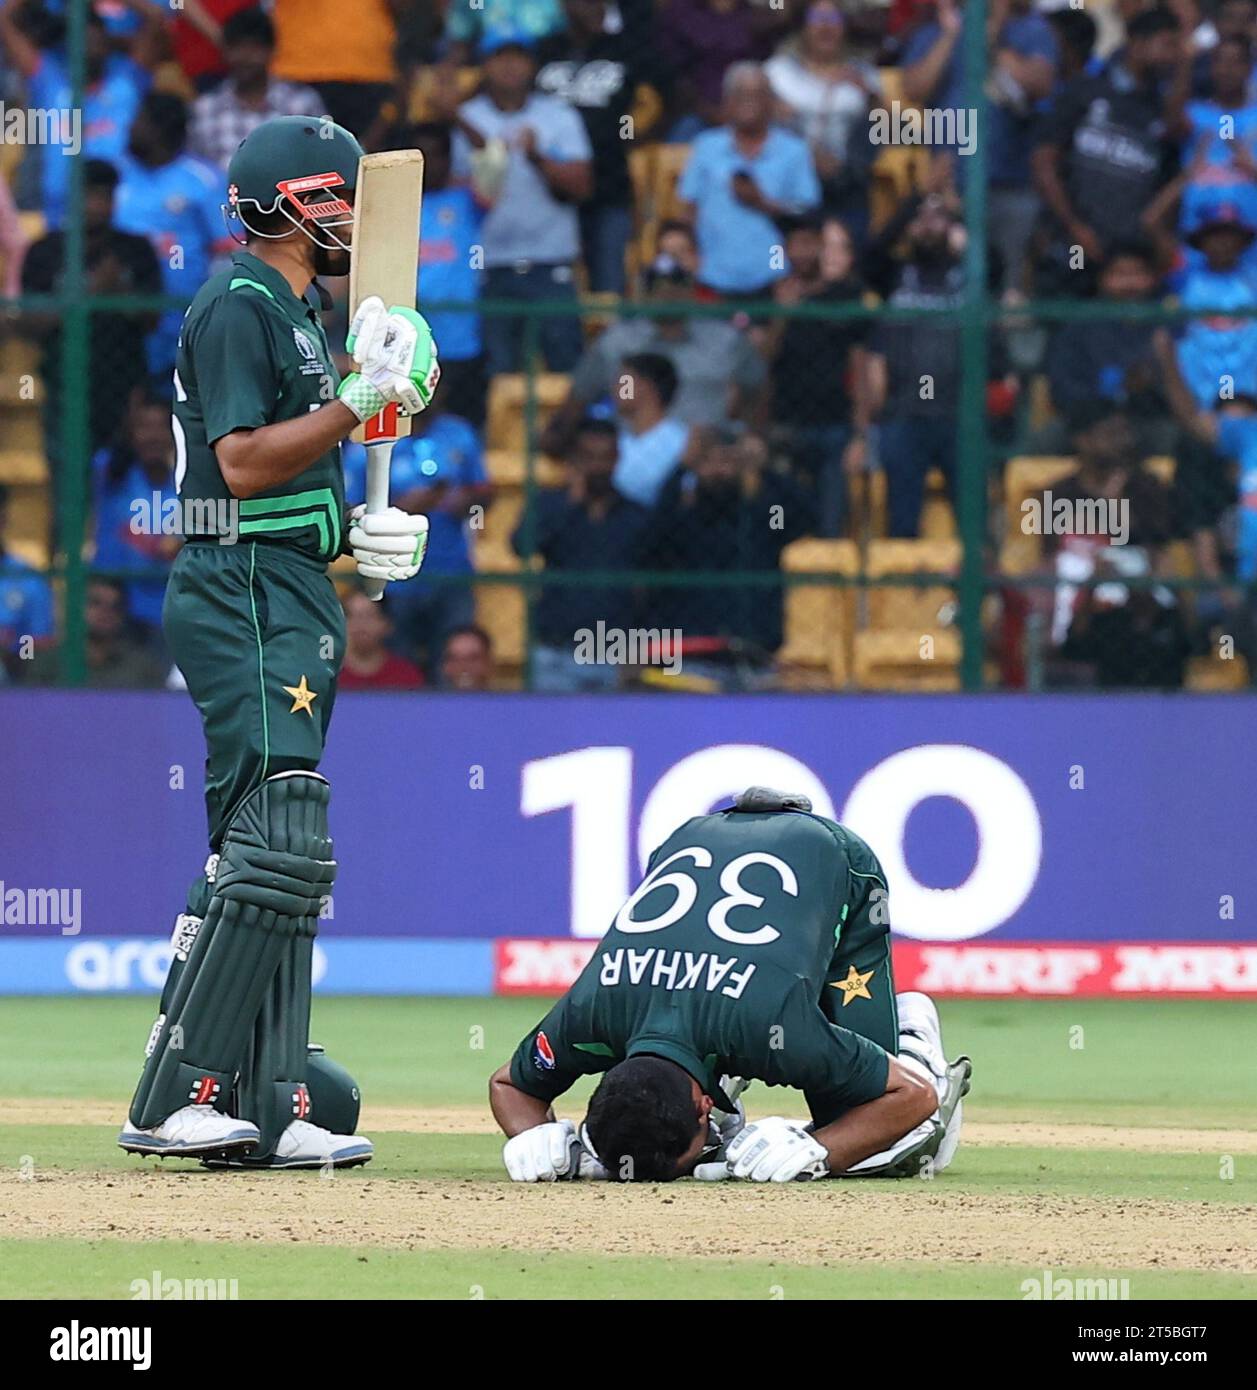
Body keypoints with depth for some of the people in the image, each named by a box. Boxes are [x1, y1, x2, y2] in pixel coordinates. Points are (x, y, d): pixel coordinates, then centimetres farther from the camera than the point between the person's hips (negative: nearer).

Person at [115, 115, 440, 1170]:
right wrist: (359, 401, -20)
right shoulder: (240, 305, -10)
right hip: (244, 596, -11)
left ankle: (268, 1110, 7)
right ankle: (175, 1102, -19)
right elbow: (243, 461, -19)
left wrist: (353, 531, 11)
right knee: (278, 848, -17)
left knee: (271, 863, 7)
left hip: (291, 599, 11)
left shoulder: (293, 311, 21)